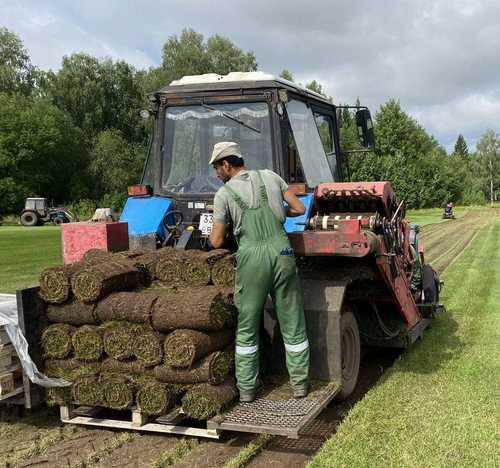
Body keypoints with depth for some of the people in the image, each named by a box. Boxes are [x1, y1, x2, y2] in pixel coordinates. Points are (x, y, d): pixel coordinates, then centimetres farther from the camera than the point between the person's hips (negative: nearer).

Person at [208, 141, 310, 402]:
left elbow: (216, 242, 0)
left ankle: (246, 389, 15)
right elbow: (299, 209, 9)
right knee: (292, 323, 12)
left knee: (246, 326, 9)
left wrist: (218, 230, 22)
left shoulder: (224, 194, 0)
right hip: (281, 251, 3)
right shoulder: (270, 177, 9)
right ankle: (300, 384, 20)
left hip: (251, 256, -3)